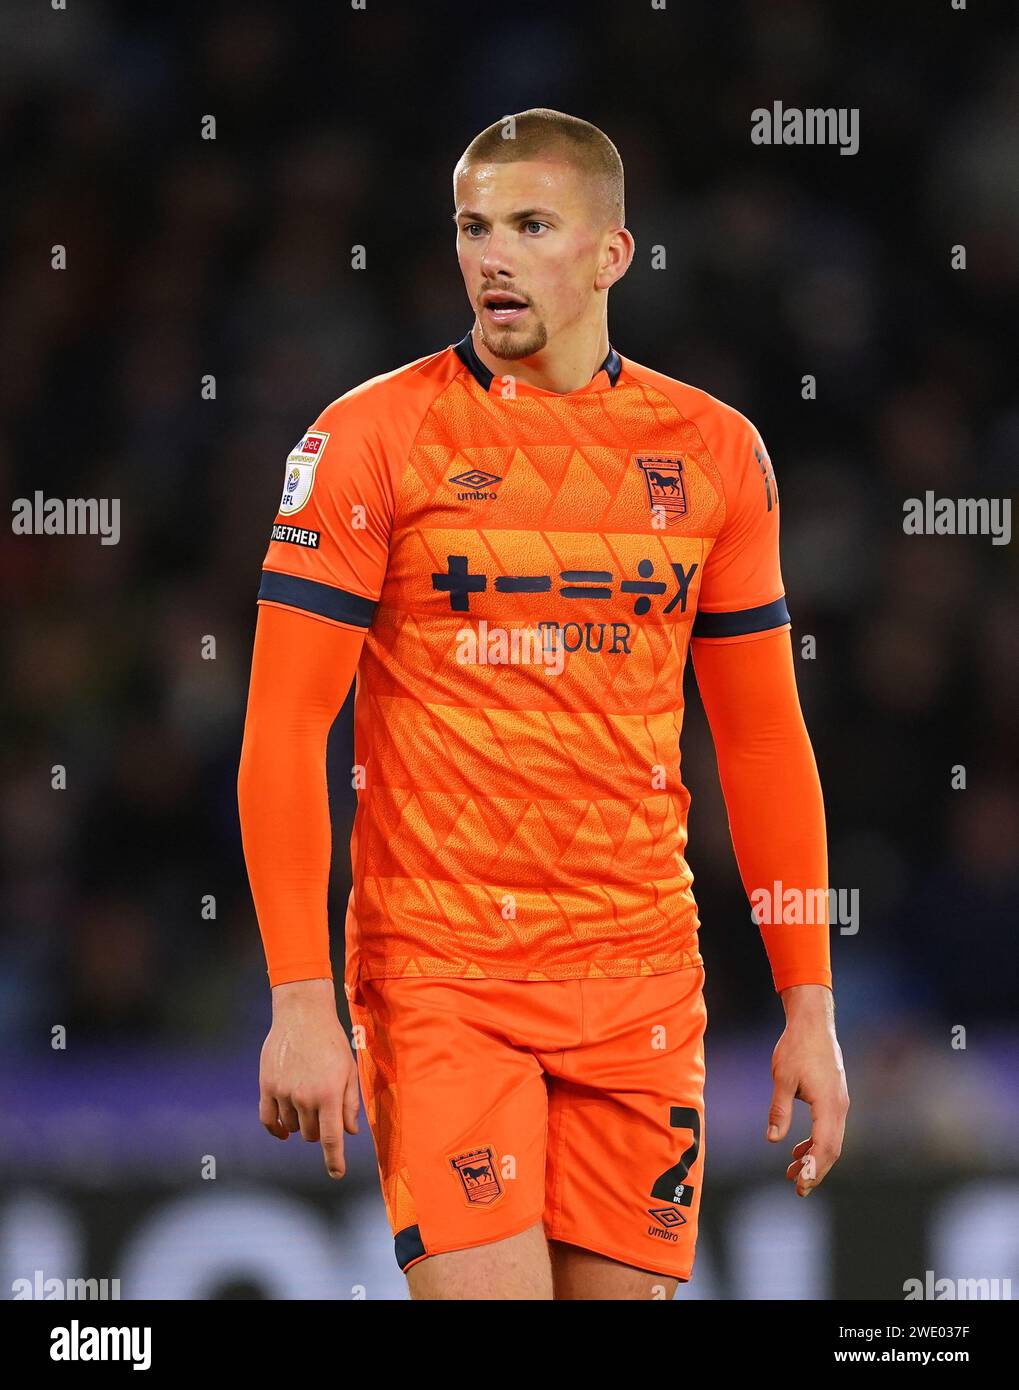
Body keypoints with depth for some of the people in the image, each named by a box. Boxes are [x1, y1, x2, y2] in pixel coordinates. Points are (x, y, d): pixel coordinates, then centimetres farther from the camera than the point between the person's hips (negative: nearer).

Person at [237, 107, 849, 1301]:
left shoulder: (714, 452, 7)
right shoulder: (371, 439, -3)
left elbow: (762, 742, 13)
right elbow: (282, 731, -5)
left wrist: (808, 1004, 8)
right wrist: (299, 1000, -13)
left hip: (640, 973, 3)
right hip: (437, 971, -3)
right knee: (481, 1288, -15)